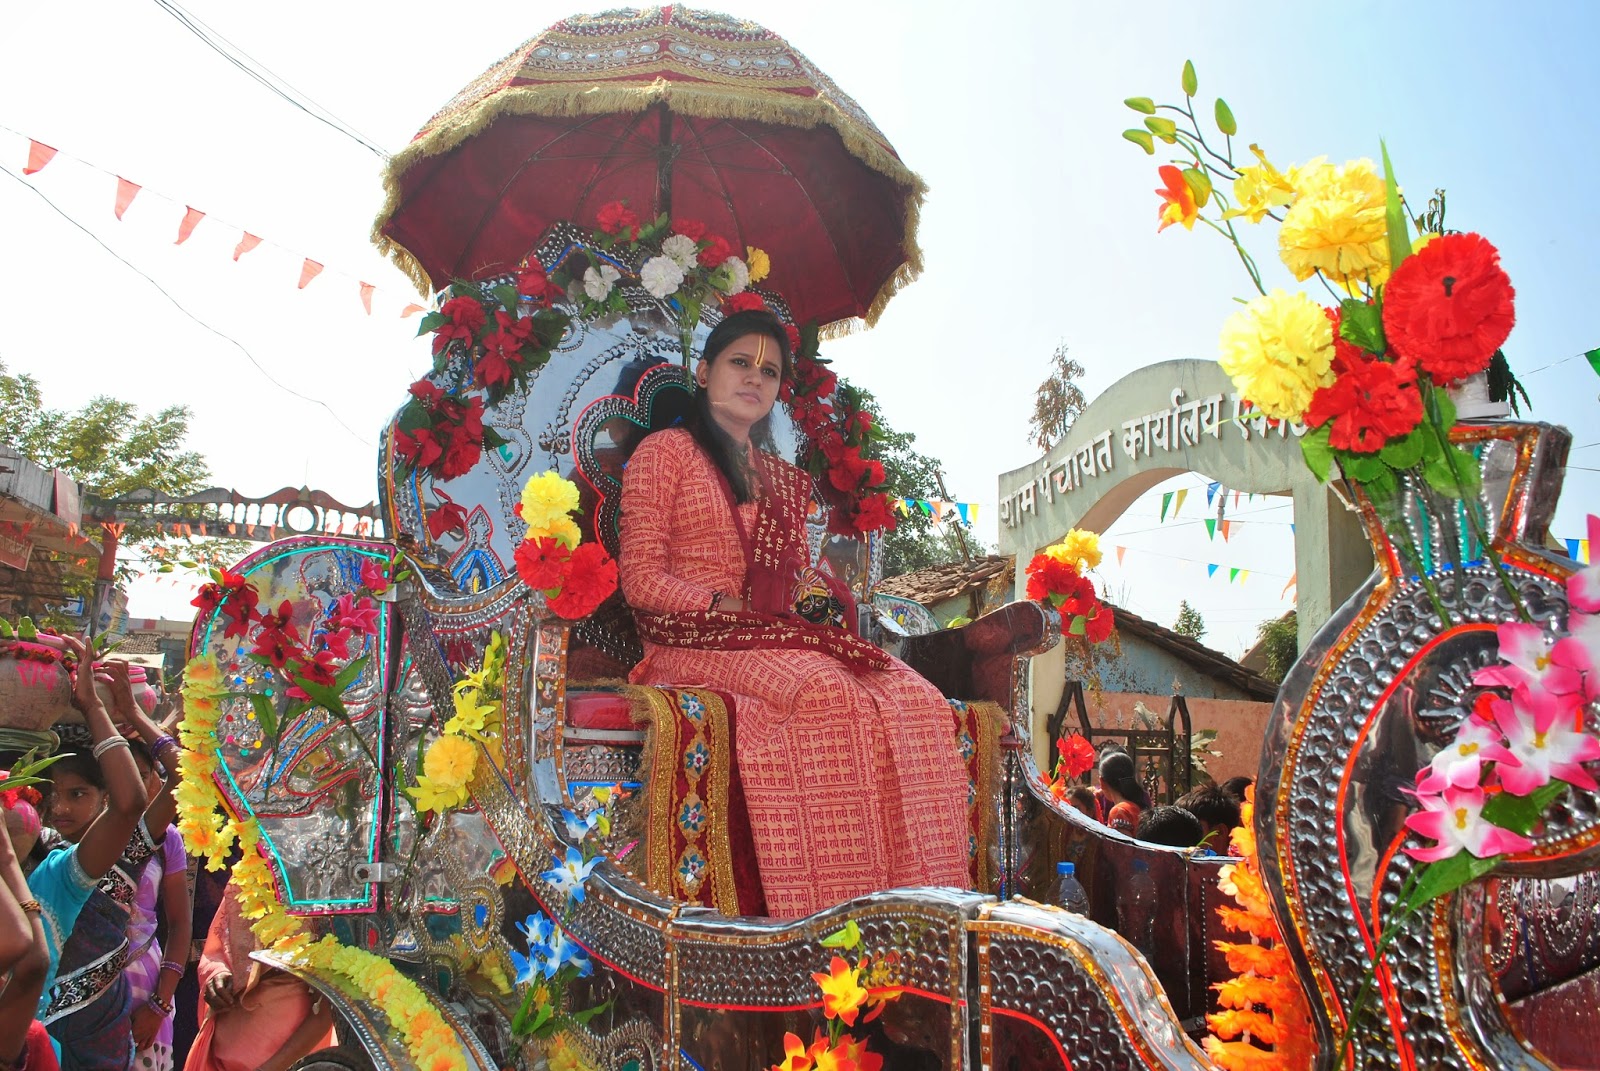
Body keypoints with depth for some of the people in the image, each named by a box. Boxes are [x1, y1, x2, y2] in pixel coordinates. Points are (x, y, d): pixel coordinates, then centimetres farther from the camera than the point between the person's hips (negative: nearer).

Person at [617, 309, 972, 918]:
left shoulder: (785, 481, 26)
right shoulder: (666, 452, 8)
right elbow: (641, 581, -2)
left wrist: (818, 598, -1)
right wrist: (738, 610, -11)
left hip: (788, 641, 6)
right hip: (695, 643, -5)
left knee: (914, 699, -23)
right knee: (825, 693, -35)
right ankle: (826, 910, -31)